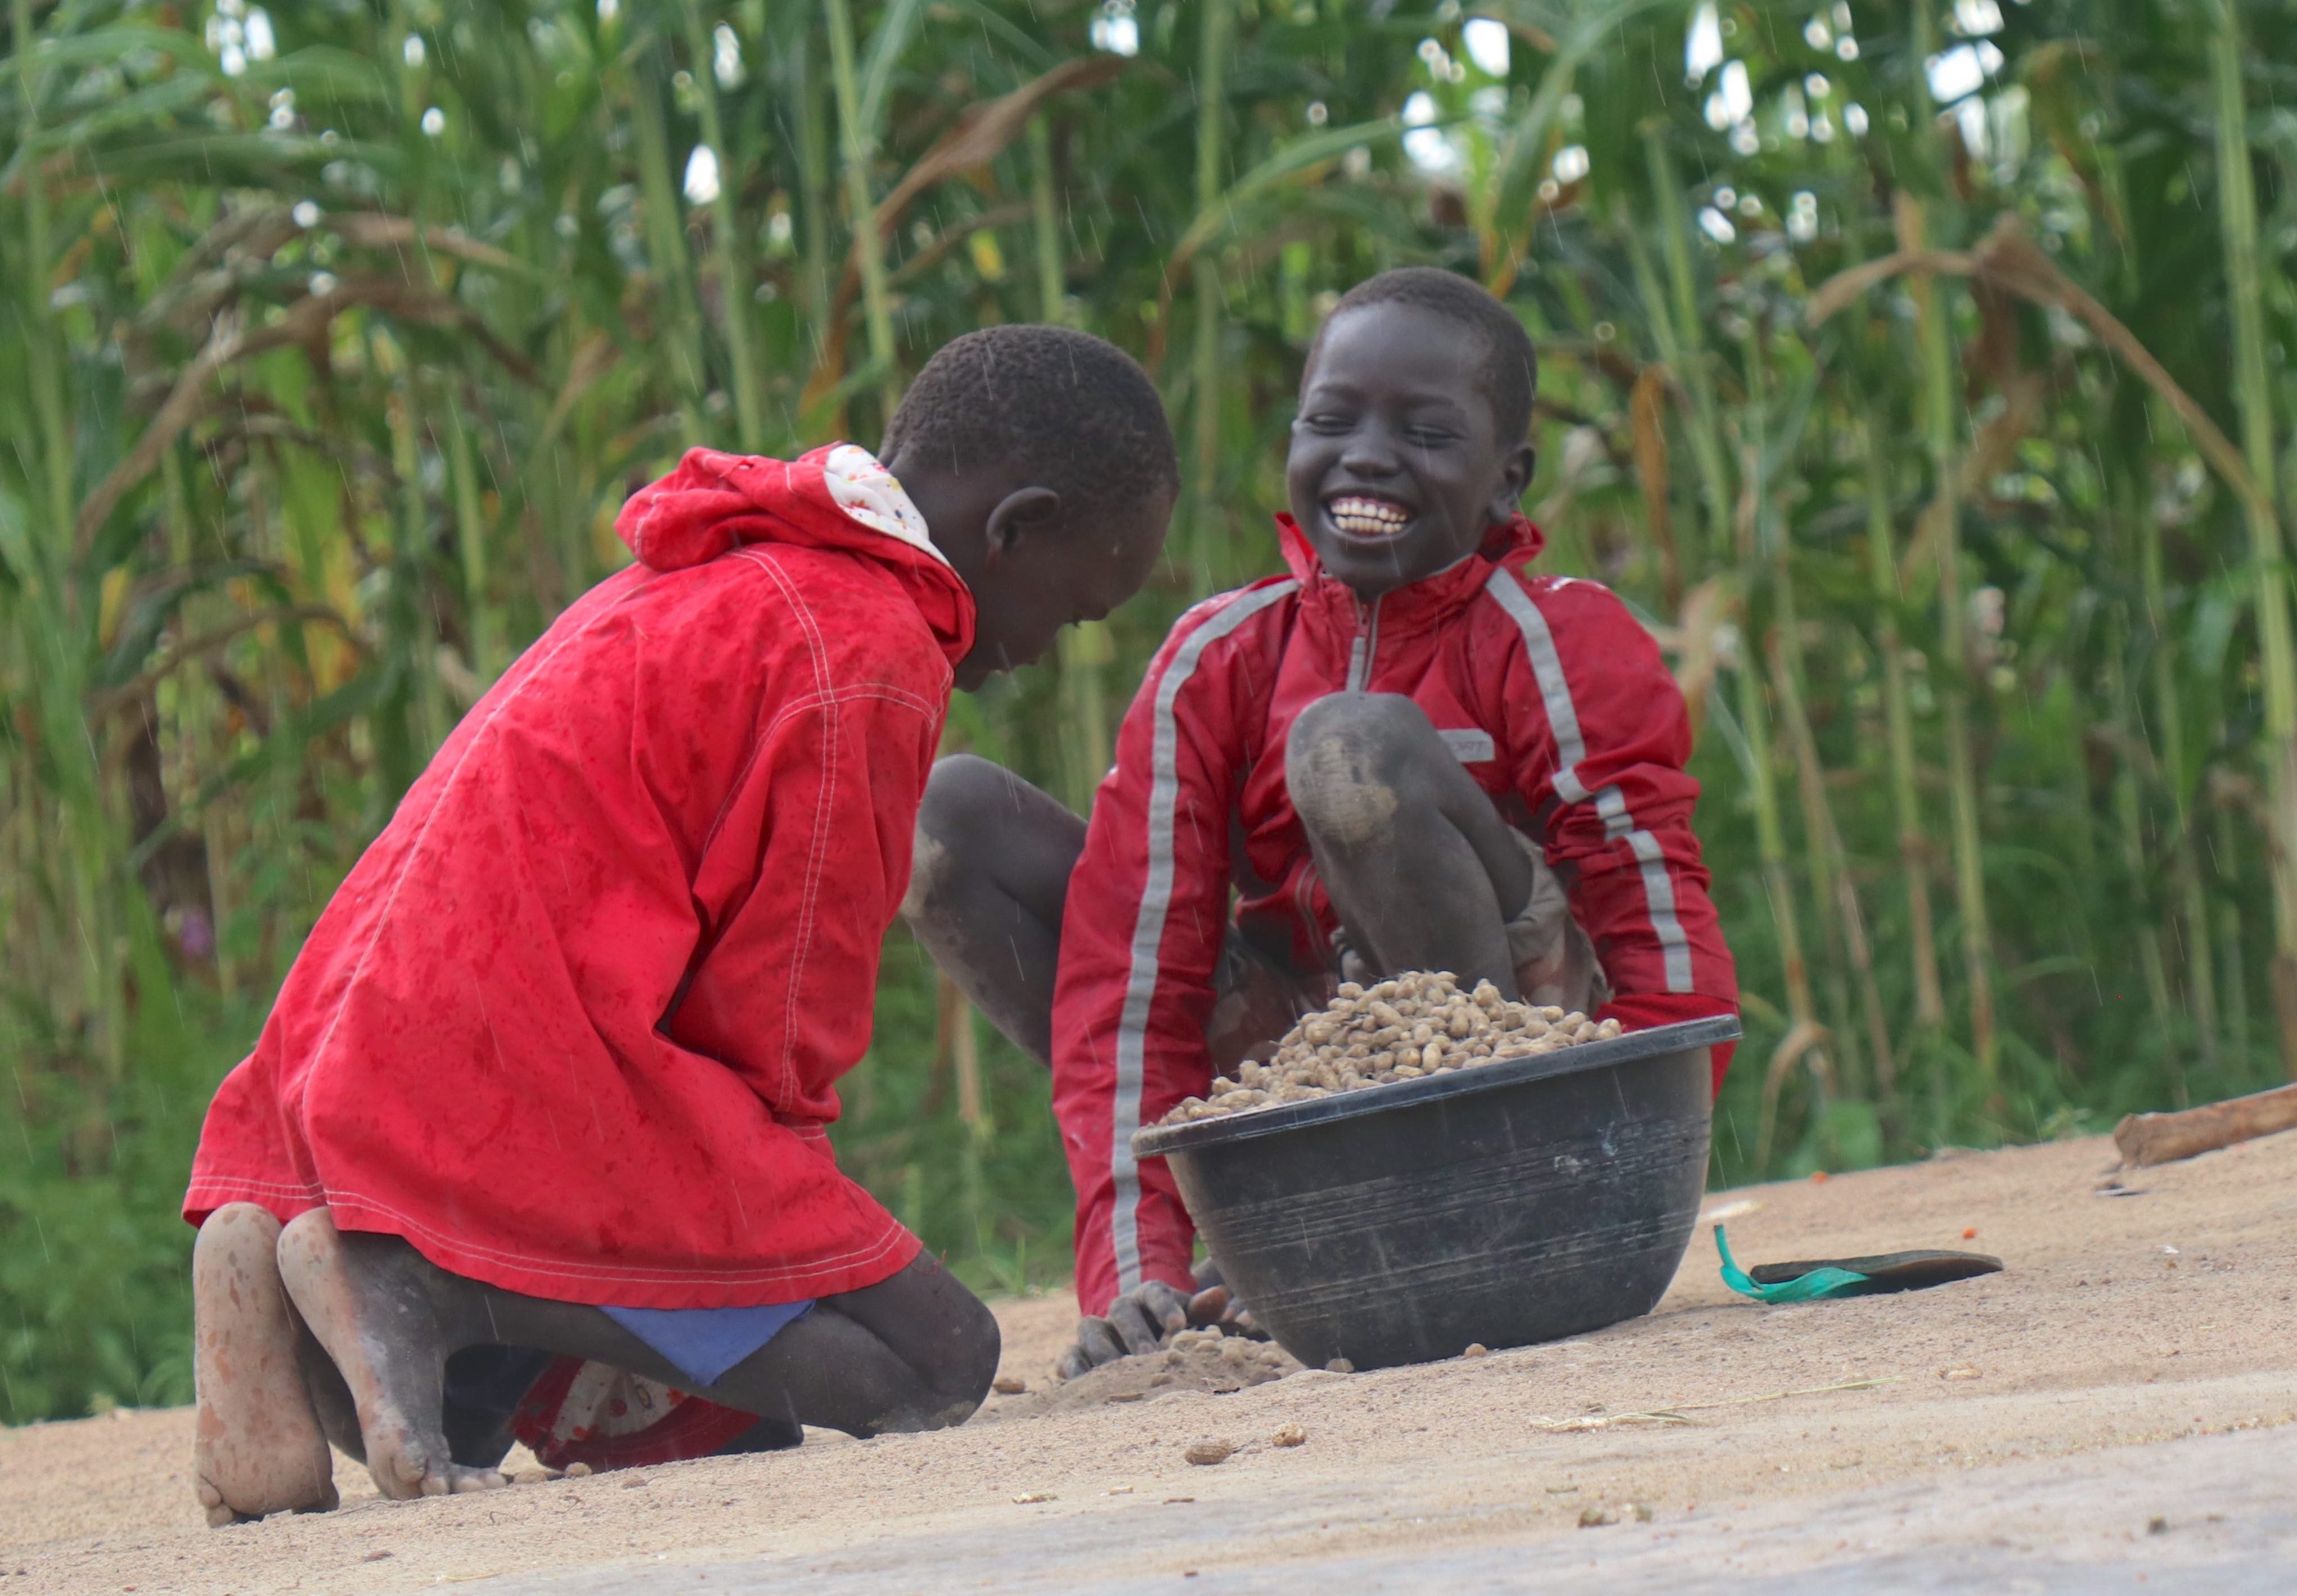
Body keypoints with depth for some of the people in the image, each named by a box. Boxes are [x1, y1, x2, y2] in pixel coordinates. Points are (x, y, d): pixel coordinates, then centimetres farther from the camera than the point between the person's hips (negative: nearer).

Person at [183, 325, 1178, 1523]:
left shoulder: (704, 577, 23)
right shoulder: (874, 659, -9)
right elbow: (779, 997, -8)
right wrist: (764, 1210, 7)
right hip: (546, 1095, -10)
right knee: (937, 1362, -6)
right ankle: (420, 1283, -17)